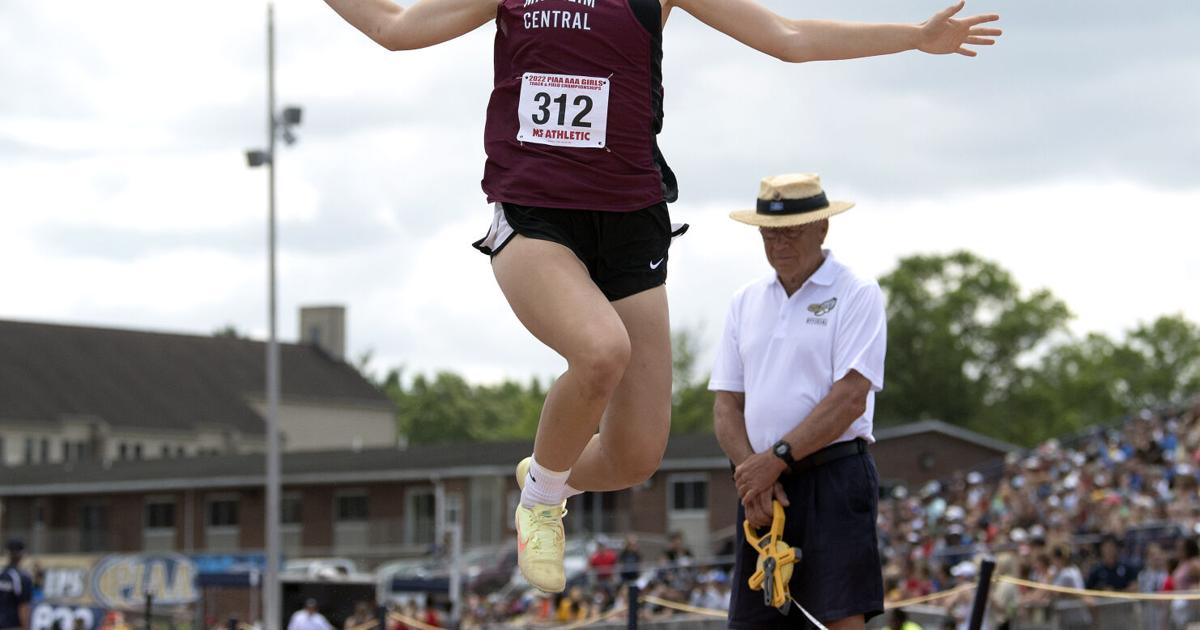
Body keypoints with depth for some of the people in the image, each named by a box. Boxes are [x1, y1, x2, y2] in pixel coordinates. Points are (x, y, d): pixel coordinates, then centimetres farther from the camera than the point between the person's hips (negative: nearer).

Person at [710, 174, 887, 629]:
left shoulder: (856, 296, -1)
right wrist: (752, 473, -6)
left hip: (832, 476, -6)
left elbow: (850, 400, -11)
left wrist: (778, 458, -14)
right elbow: (726, 407, 12)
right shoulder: (745, 303, 16)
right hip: (761, 489, 6)